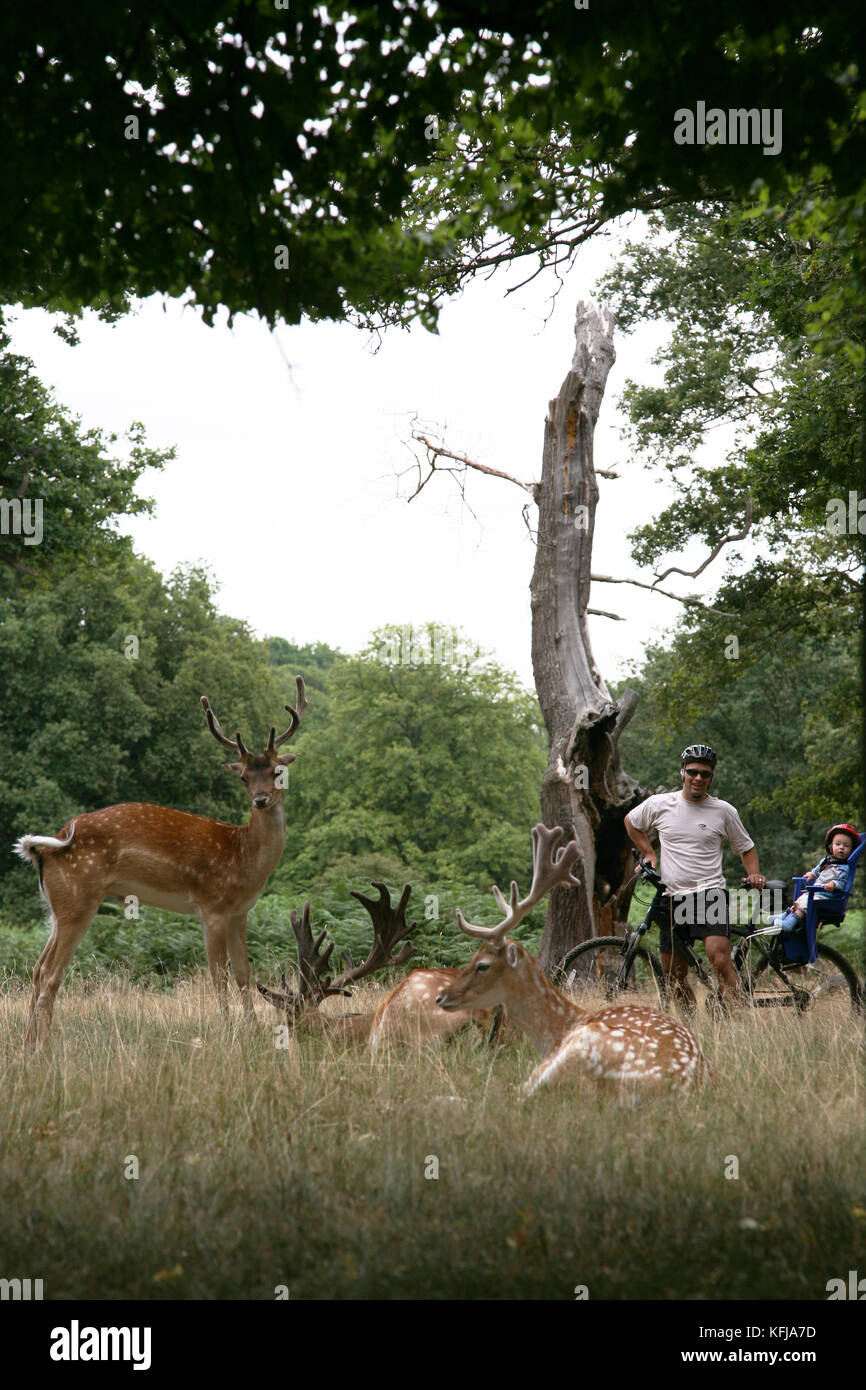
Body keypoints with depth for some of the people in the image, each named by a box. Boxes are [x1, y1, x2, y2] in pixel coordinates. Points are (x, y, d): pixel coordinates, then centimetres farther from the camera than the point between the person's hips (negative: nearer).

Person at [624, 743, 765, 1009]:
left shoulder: (723, 811, 3)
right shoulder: (659, 804, 5)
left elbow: (746, 847, 15)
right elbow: (631, 821, 24)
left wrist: (754, 874, -2)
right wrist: (648, 853, 14)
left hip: (710, 892, -3)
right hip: (672, 897, 3)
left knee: (720, 960, -24)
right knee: (675, 975, 6)